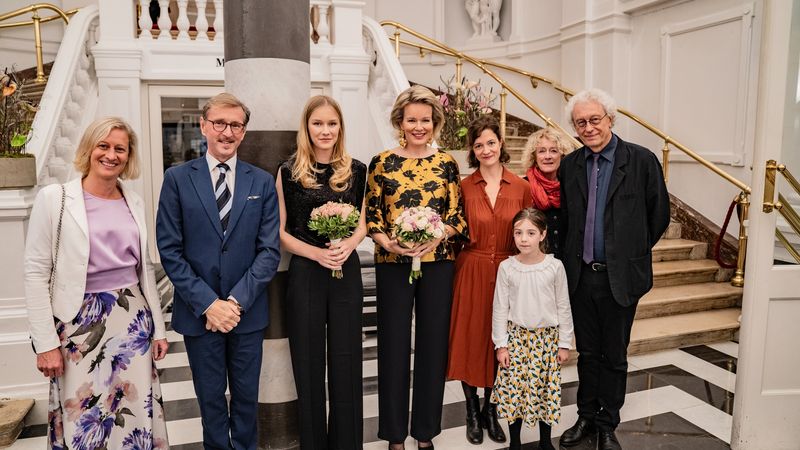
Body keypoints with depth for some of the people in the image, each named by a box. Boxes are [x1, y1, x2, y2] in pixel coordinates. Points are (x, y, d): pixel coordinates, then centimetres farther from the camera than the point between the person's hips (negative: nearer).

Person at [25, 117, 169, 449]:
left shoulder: (135, 202, 7)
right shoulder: (54, 198, -6)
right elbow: (36, 273, -6)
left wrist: (158, 327, 10)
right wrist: (46, 342, -9)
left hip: (133, 319, 4)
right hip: (81, 324, -3)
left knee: (138, 417, 9)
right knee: (83, 423, 7)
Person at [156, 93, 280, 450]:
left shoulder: (262, 182, 1)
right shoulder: (177, 178, -2)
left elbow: (269, 250, -3)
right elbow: (170, 250, -6)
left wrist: (236, 301, -13)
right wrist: (207, 303, -14)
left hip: (247, 311, 1)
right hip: (199, 312, -1)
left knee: (246, 396, 16)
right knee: (211, 398, 15)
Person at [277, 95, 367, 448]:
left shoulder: (356, 170, 3)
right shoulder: (289, 171, -2)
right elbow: (278, 231, -2)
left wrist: (349, 245, -9)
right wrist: (316, 252, -16)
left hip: (347, 273, 2)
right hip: (305, 274, -1)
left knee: (346, 361, 9)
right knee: (308, 362, 9)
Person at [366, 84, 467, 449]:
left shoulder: (446, 163, 5)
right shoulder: (381, 162, 2)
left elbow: (456, 214, 3)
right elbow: (372, 215, 1)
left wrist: (436, 237, -16)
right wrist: (388, 243, -17)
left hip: (437, 263, 2)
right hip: (392, 264, -1)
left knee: (433, 343, 9)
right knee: (394, 345, 6)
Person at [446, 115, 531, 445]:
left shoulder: (521, 187, 0)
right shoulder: (464, 187, -2)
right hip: (471, 272, -1)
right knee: (469, 340, 8)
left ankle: (490, 411, 32)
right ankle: (472, 412, 28)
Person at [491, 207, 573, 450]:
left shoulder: (555, 267, -6)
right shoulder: (506, 268, -6)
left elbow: (563, 308, 0)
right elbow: (500, 308, -1)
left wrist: (564, 343, 1)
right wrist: (501, 344, -2)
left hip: (547, 337, 0)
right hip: (516, 337, 0)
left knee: (546, 388, 8)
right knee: (513, 388, 4)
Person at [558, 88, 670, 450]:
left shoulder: (642, 160, -8)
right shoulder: (569, 164, 2)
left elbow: (659, 215, 1)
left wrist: (634, 251, 5)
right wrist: (571, 258, 6)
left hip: (621, 277, -2)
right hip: (581, 275, 3)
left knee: (614, 356, 12)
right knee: (587, 353, 17)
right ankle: (586, 417, 34)